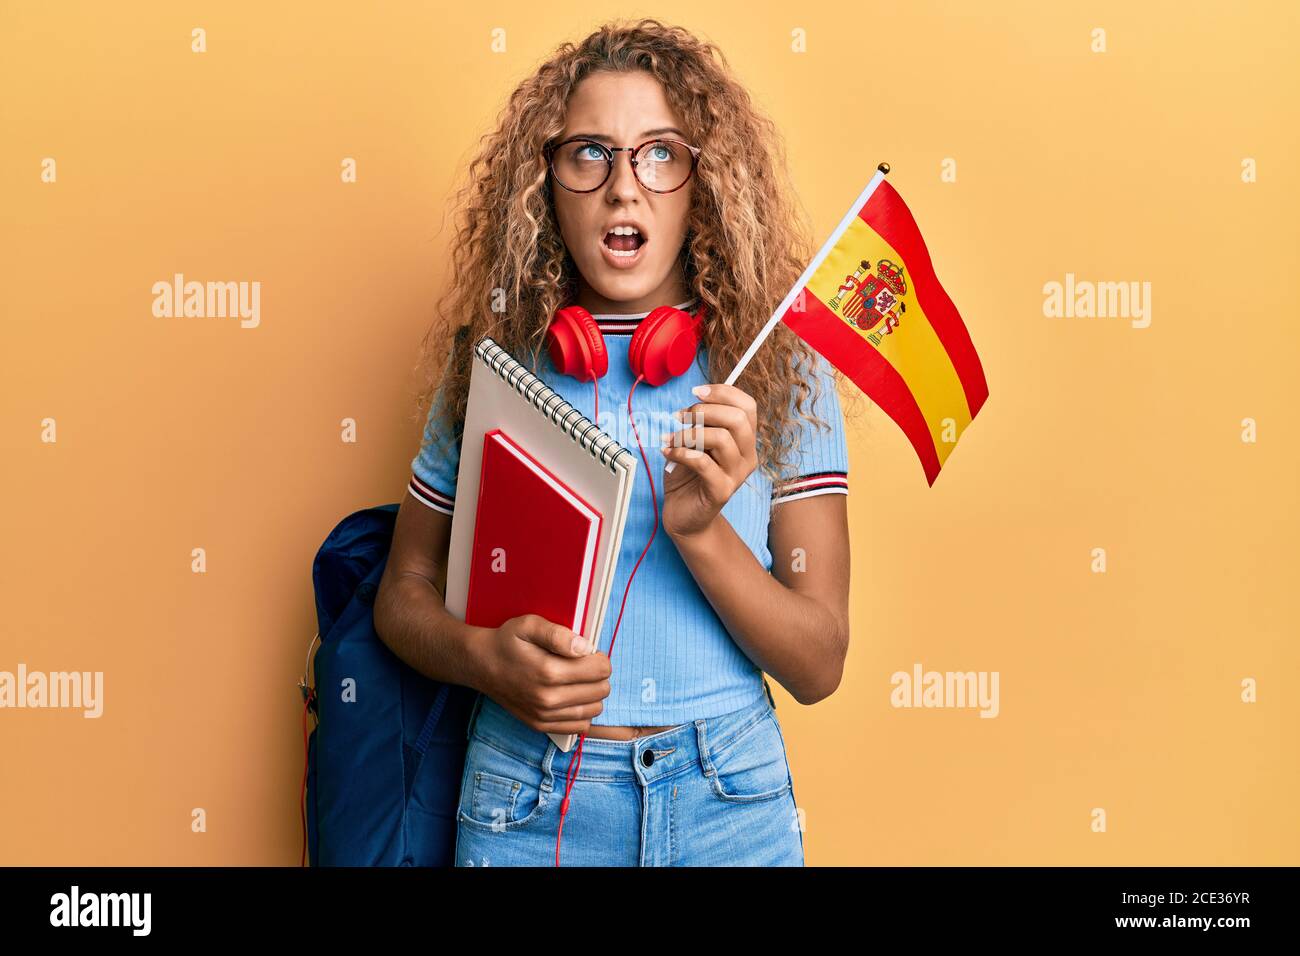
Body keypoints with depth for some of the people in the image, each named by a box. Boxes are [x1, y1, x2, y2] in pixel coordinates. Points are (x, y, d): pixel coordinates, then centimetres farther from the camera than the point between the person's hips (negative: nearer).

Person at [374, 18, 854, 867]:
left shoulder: (782, 370, -5)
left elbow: (819, 667, -7)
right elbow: (406, 593, 5)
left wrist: (703, 530, -22)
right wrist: (483, 659, -15)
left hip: (729, 805, 0)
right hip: (525, 806, 1)